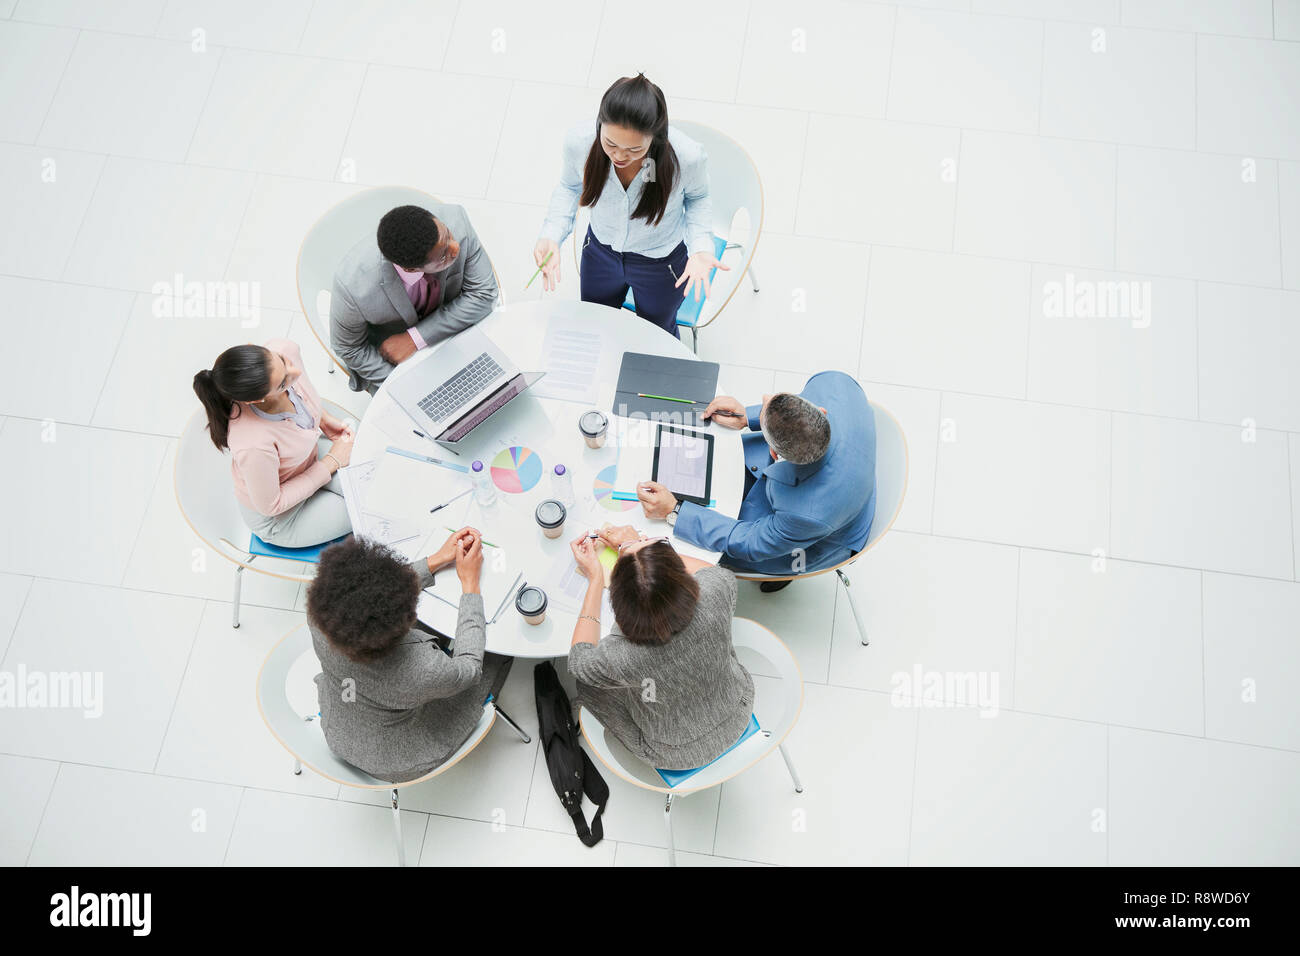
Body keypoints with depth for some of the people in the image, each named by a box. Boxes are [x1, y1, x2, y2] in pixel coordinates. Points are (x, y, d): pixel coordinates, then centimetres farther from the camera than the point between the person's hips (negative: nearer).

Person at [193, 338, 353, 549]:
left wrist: (324, 418, -5)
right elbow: (270, 506, -24)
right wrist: (332, 462, -19)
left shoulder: (284, 351, -29)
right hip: (280, 516, -6)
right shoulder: (254, 445, -45)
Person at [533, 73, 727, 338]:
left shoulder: (688, 156, -37)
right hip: (600, 250, 2)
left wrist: (700, 248, -29)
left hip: (662, 262, -2)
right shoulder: (579, 141, -32)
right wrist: (551, 236, -24)